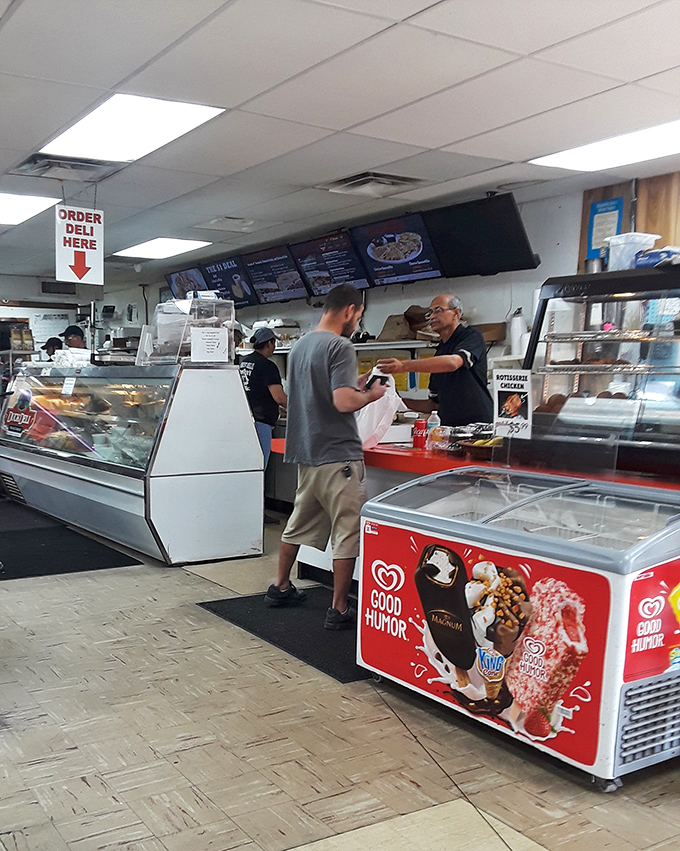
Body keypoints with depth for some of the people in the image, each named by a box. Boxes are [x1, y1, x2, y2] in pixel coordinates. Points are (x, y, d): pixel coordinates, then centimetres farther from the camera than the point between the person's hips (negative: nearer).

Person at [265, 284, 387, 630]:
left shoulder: (301, 345, 13)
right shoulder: (340, 347, -15)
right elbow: (343, 402, -24)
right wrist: (371, 395, -6)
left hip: (307, 452, 9)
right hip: (338, 455, -9)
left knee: (299, 523, 21)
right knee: (347, 532, 0)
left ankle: (281, 588, 33)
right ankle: (339, 609, 5)